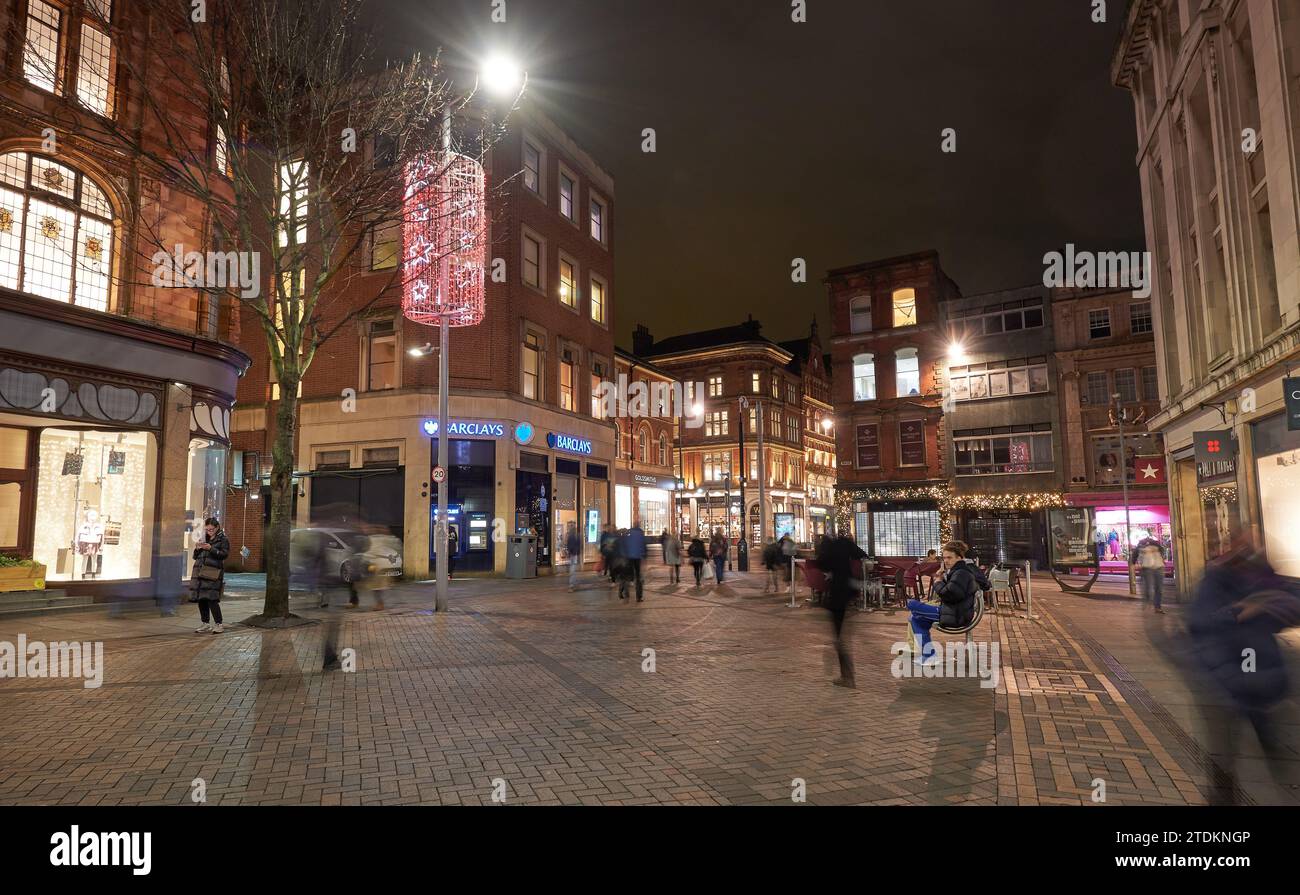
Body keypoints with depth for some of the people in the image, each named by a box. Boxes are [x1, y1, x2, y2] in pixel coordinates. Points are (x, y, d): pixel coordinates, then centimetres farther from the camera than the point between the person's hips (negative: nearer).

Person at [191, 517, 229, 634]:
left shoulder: (223, 539, 3)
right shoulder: (204, 539, 21)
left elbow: (224, 554, -10)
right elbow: (195, 557, 24)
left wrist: (211, 549, -19)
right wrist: (197, 549, 3)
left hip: (213, 574, -7)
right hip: (200, 573, 7)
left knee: (212, 599, -12)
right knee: (201, 599, 7)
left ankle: (218, 624, -5)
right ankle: (205, 624, 17)